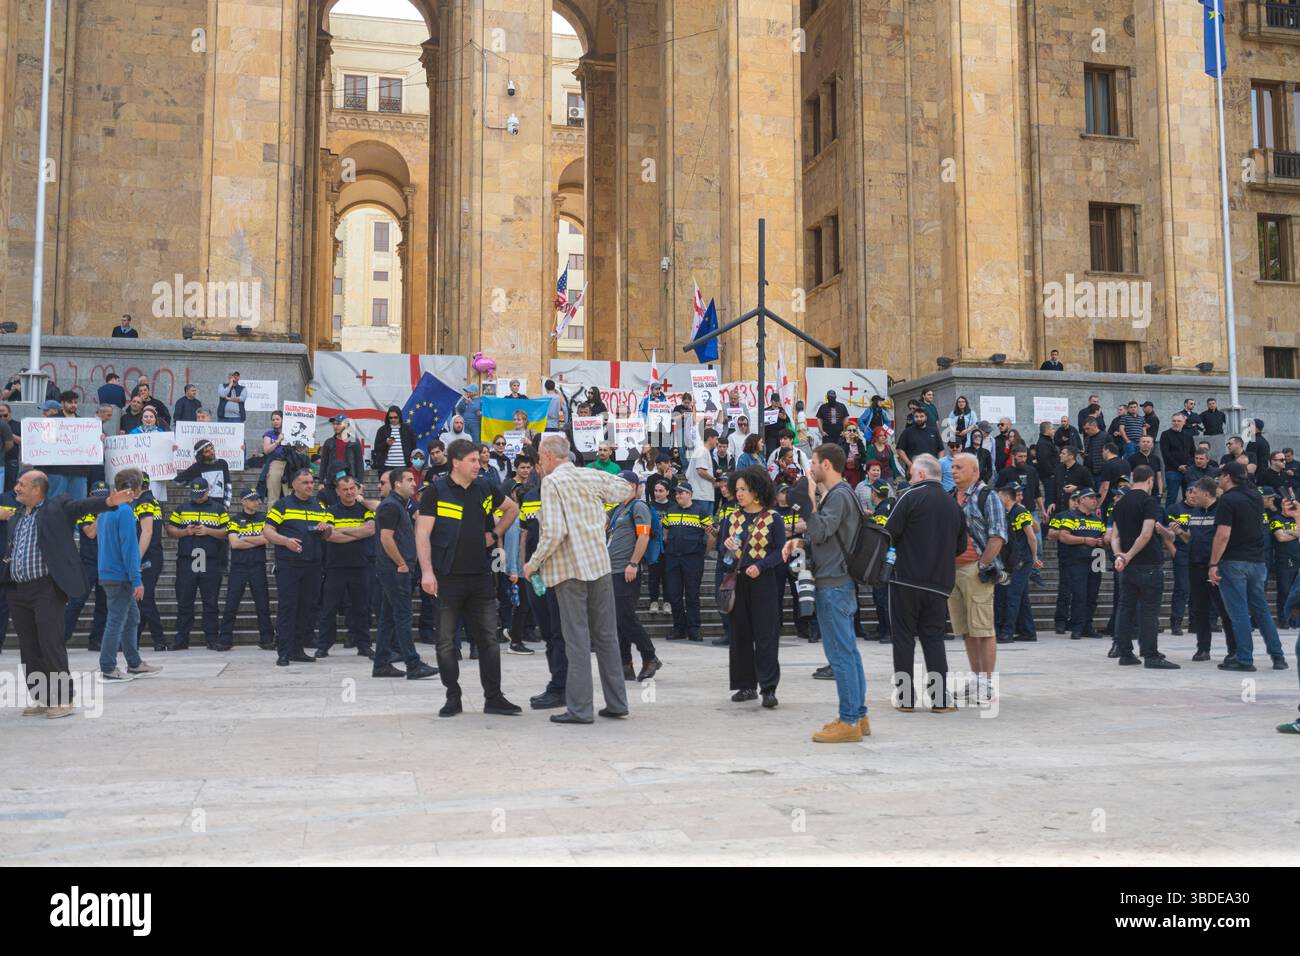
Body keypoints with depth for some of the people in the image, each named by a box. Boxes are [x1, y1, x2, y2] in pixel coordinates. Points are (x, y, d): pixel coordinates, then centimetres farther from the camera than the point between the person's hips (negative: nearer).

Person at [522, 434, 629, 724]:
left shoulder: (552, 482, -9)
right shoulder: (593, 476, 7)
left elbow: (554, 532, -17)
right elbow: (623, 489, 24)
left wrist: (533, 563, -6)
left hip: (570, 569, -5)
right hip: (600, 564, 5)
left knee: (577, 640, -2)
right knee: (606, 636, 11)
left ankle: (579, 708, 0)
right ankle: (616, 703, 16)